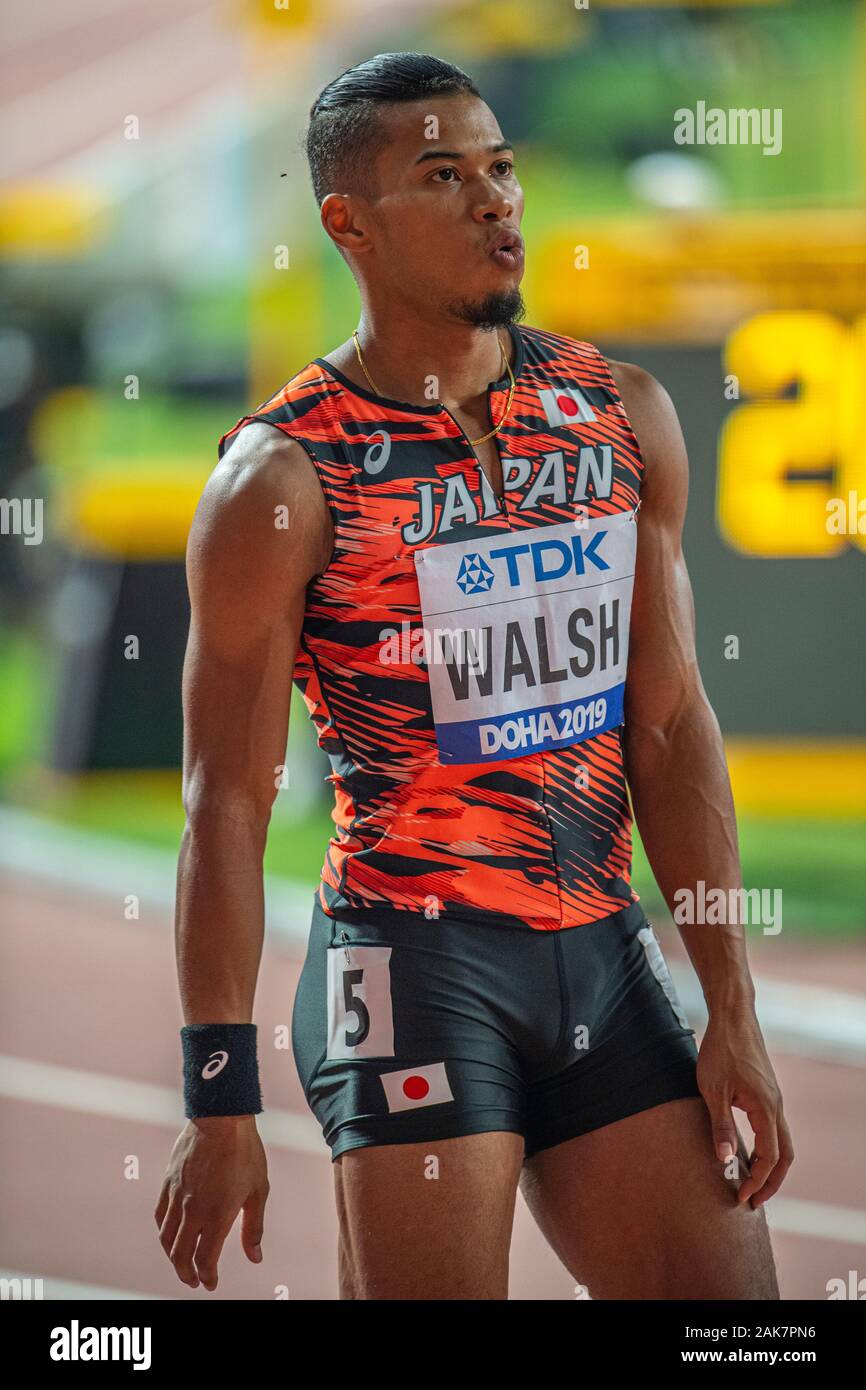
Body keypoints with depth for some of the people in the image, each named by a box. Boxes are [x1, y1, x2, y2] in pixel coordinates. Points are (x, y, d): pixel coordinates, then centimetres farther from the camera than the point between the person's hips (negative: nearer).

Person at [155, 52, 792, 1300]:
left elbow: (673, 727, 10)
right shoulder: (283, 481, -8)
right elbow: (228, 804, -7)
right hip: (415, 961, -5)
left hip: (606, 959, 5)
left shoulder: (623, 419, 8)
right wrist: (221, 1103, -10)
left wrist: (735, 1012, 5)